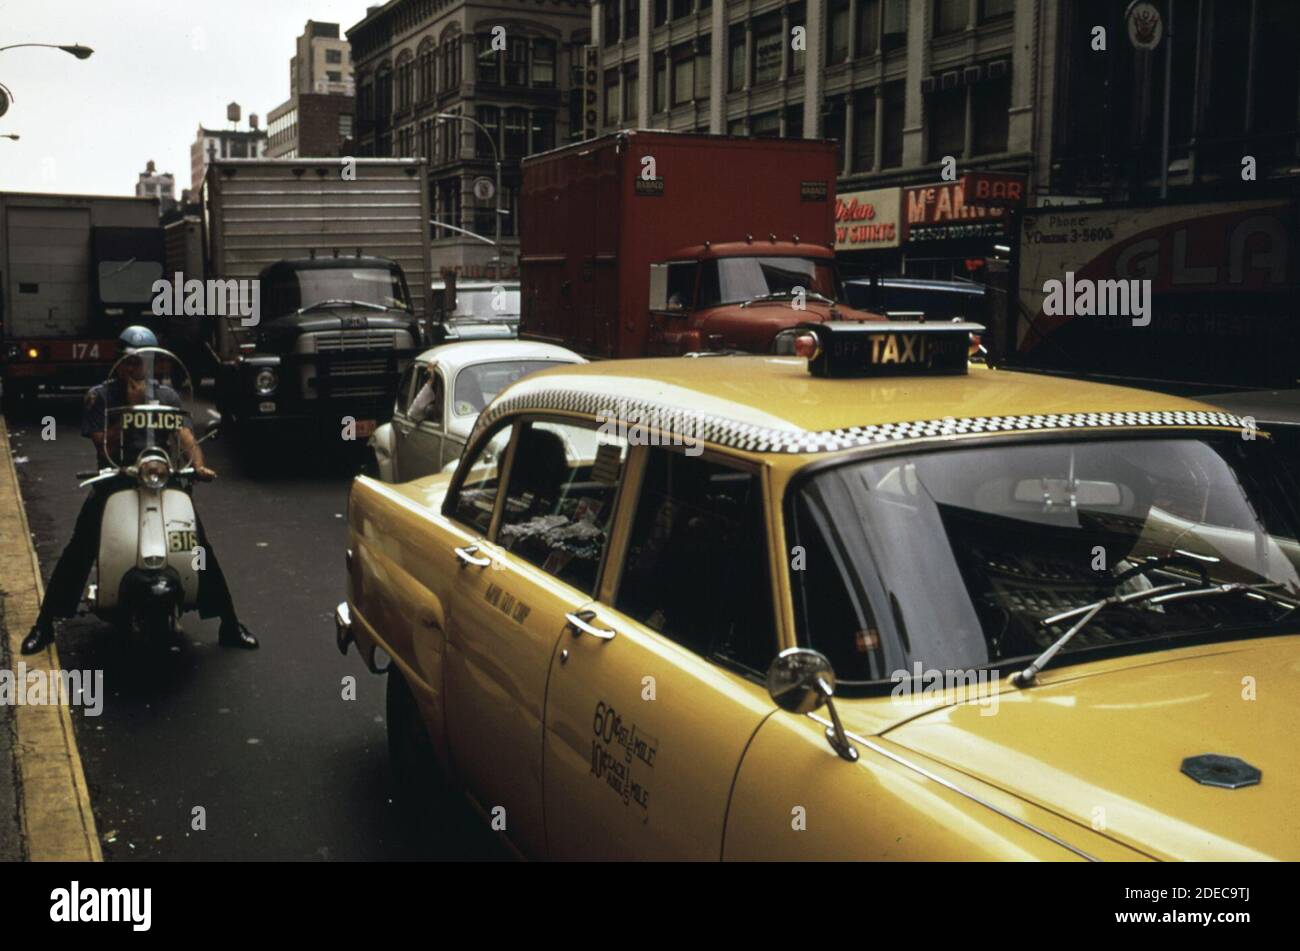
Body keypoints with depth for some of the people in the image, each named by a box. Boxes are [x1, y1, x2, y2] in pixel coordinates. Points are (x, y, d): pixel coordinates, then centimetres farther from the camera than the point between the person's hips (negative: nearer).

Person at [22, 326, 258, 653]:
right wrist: (132, 406, -14)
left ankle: (230, 626, 0)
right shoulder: (99, 397, 3)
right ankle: (44, 625, -2)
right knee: (79, 549, -14)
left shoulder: (166, 396, 8)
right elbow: (104, 443, -10)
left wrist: (198, 465, -25)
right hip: (114, 481, -1)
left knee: (201, 545, -8)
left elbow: (186, 436, -6)